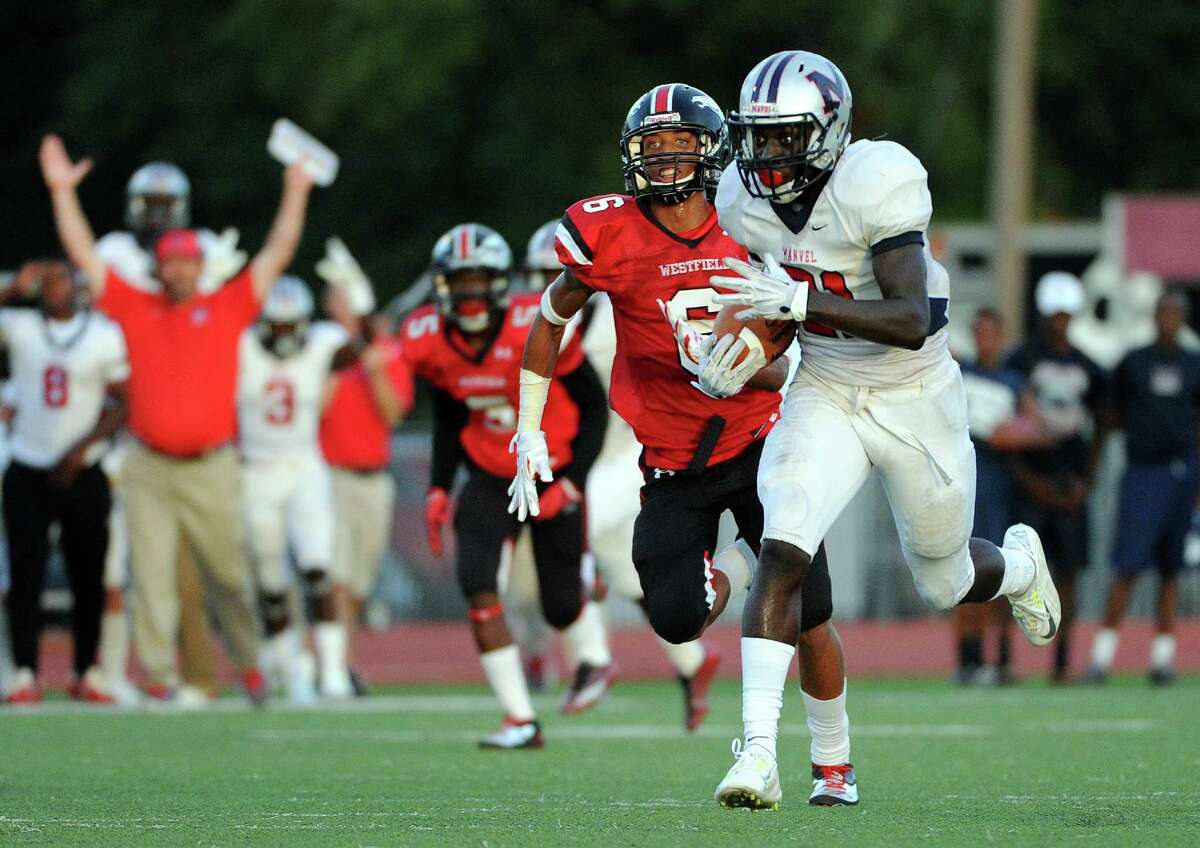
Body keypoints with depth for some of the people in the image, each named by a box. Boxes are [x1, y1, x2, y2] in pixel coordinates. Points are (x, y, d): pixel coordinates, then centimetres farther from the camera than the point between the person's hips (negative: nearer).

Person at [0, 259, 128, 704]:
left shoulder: (104, 335, -1)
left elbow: (122, 405, 1)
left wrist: (82, 449, -10)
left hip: (81, 475, 0)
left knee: (88, 580, 4)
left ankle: (87, 673, 14)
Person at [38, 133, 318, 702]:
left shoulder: (228, 309, 6)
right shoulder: (135, 309, 9)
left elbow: (277, 255, 5)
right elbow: (83, 254, 10)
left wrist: (295, 194, 0)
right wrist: (62, 192, 6)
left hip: (210, 468, -1)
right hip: (149, 468, 1)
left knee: (229, 576, 4)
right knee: (151, 576, -2)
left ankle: (249, 666, 20)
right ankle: (159, 679, 0)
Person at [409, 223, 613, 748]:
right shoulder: (430, 341, -11)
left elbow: (592, 403, -12)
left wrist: (574, 482, -17)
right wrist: (438, 489, 4)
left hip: (552, 476, -3)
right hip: (490, 478, 3)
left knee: (561, 603, 5)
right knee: (478, 585, -18)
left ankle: (595, 660, 43)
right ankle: (520, 720, -9)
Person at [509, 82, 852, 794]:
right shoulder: (609, 234, -11)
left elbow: (779, 368, -2)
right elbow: (551, 322, 6)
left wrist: (742, 370, -25)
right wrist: (529, 433, 6)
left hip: (757, 440, 0)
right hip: (675, 462, 0)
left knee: (810, 616, -4)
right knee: (678, 621, -16)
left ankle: (833, 755, 21)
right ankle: (737, 563, 20)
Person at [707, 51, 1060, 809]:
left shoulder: (875, 184, -27)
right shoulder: (745, 199, -9)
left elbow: (911, 322, -35)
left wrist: (798, 301, -42)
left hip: (915, 399, -3)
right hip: (825, 397, 3)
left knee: (946, 585, 15)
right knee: (783, 551, -22)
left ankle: (1019, 563, 54)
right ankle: (760, 753, -25)